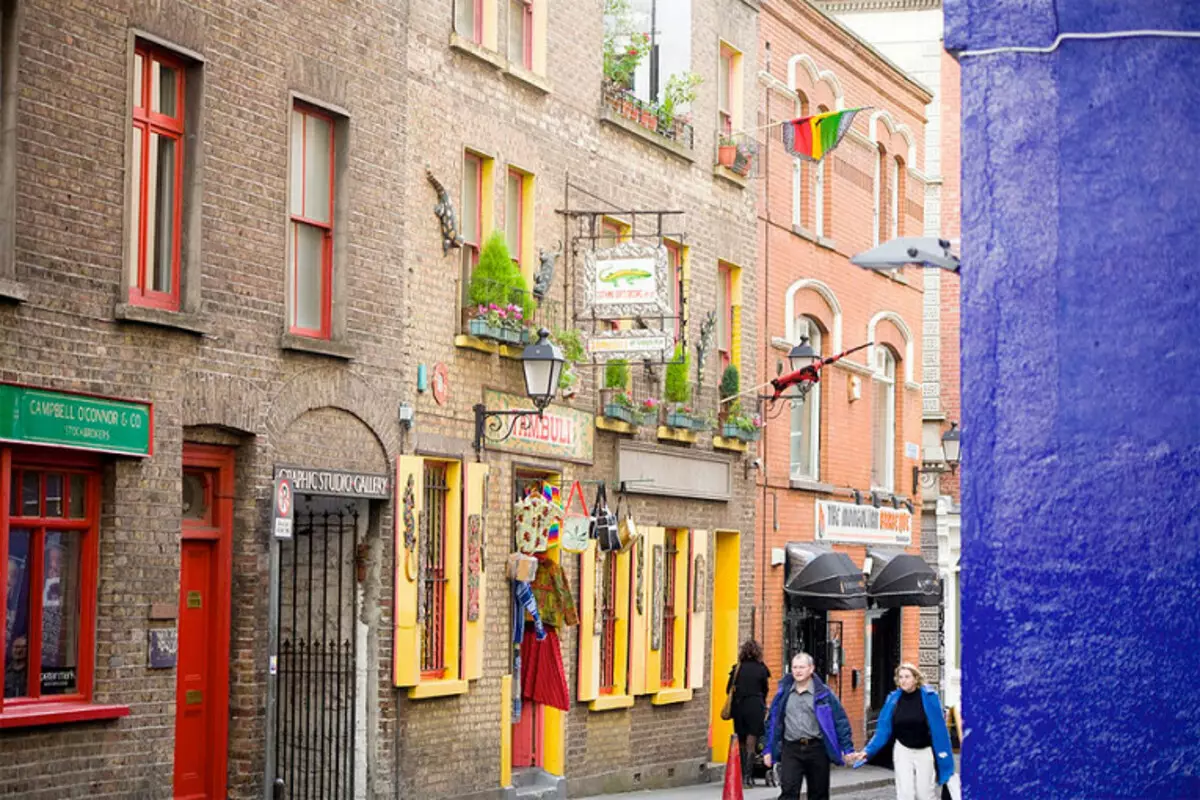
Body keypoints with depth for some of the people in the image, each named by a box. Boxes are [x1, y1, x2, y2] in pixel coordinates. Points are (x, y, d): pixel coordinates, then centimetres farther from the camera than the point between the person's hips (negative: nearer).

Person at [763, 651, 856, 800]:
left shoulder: (823, 693, -2)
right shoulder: (783, 693, 7)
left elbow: (841, 721, -1)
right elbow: (772, 722, 12)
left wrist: (847, 748, -5)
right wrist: (769, 750, 9)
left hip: (817, 749, -1)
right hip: (791, 749, 1)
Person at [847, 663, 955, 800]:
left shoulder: (929, 697, -14)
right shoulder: (893, 699, -7)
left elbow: (939, 728, -13)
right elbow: (883, 730, -3)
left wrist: (944, 756, -14)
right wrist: (867, 751, -12)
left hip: (925, 752, -2)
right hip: (903, 751, 2)